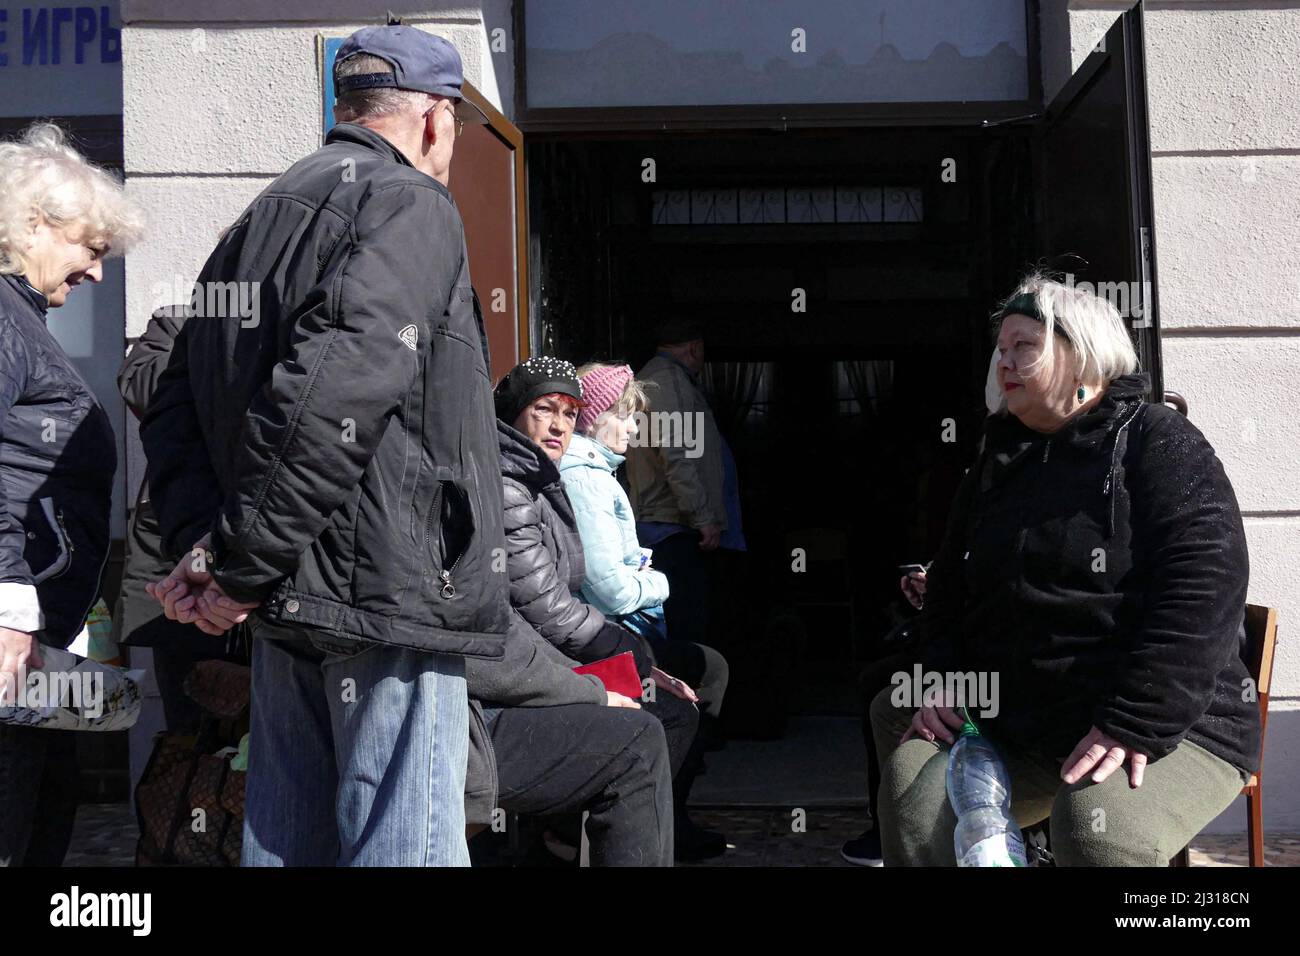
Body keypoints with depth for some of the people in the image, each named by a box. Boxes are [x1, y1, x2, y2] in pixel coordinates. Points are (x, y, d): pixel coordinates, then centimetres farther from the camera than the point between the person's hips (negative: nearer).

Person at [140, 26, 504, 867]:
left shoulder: (264, 215, 19)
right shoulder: (412, 205, -8)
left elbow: (176, 403, 15)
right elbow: (337, 392, -23)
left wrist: (199, 543, 5)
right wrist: (246, 565, -17)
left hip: (288, 606, 9)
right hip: (388, 592, -9)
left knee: (288, 837, 16)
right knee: (405, 847, -1)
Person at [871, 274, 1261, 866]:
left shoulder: (1158, 441, -5)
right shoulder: (998, 464, 17)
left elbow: (1205, 584, -17)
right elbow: (948, 582, 22)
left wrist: (1134, 724, -24)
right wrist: (944, 679, 4)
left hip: (1169, 725, -6)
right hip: (1018, 724, 6)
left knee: (1097, 826, -35)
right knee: (913, 785, -17)